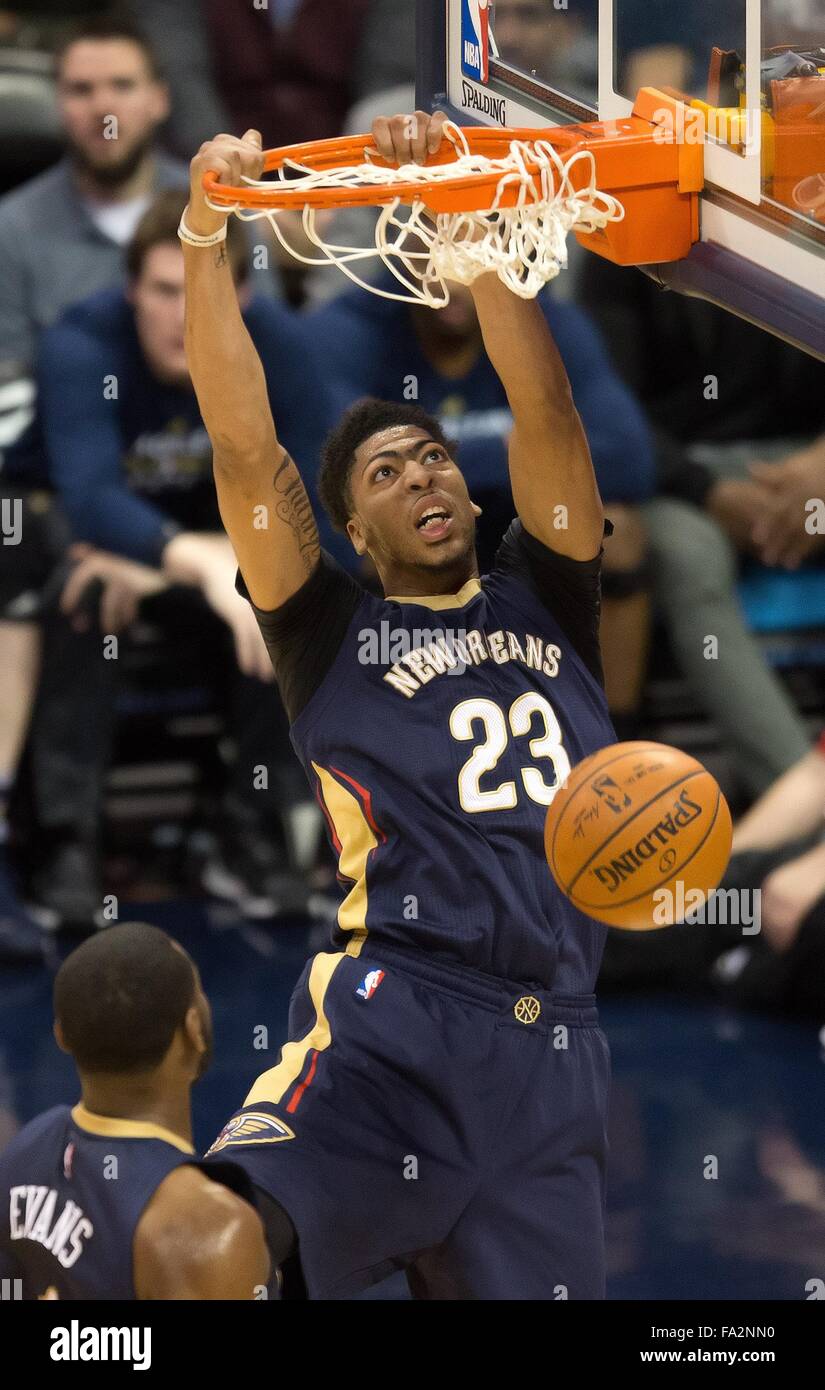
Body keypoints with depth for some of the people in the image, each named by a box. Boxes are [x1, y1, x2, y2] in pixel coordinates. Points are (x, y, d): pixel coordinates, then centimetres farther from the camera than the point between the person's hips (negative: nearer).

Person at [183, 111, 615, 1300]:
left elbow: (545, 406, 11)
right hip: (391, 1024, -4)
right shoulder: (335, 635, 13)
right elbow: (243, 447, 4)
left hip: (551, 1052, 4)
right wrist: (206, 233, -1)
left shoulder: (544, 601, 20)